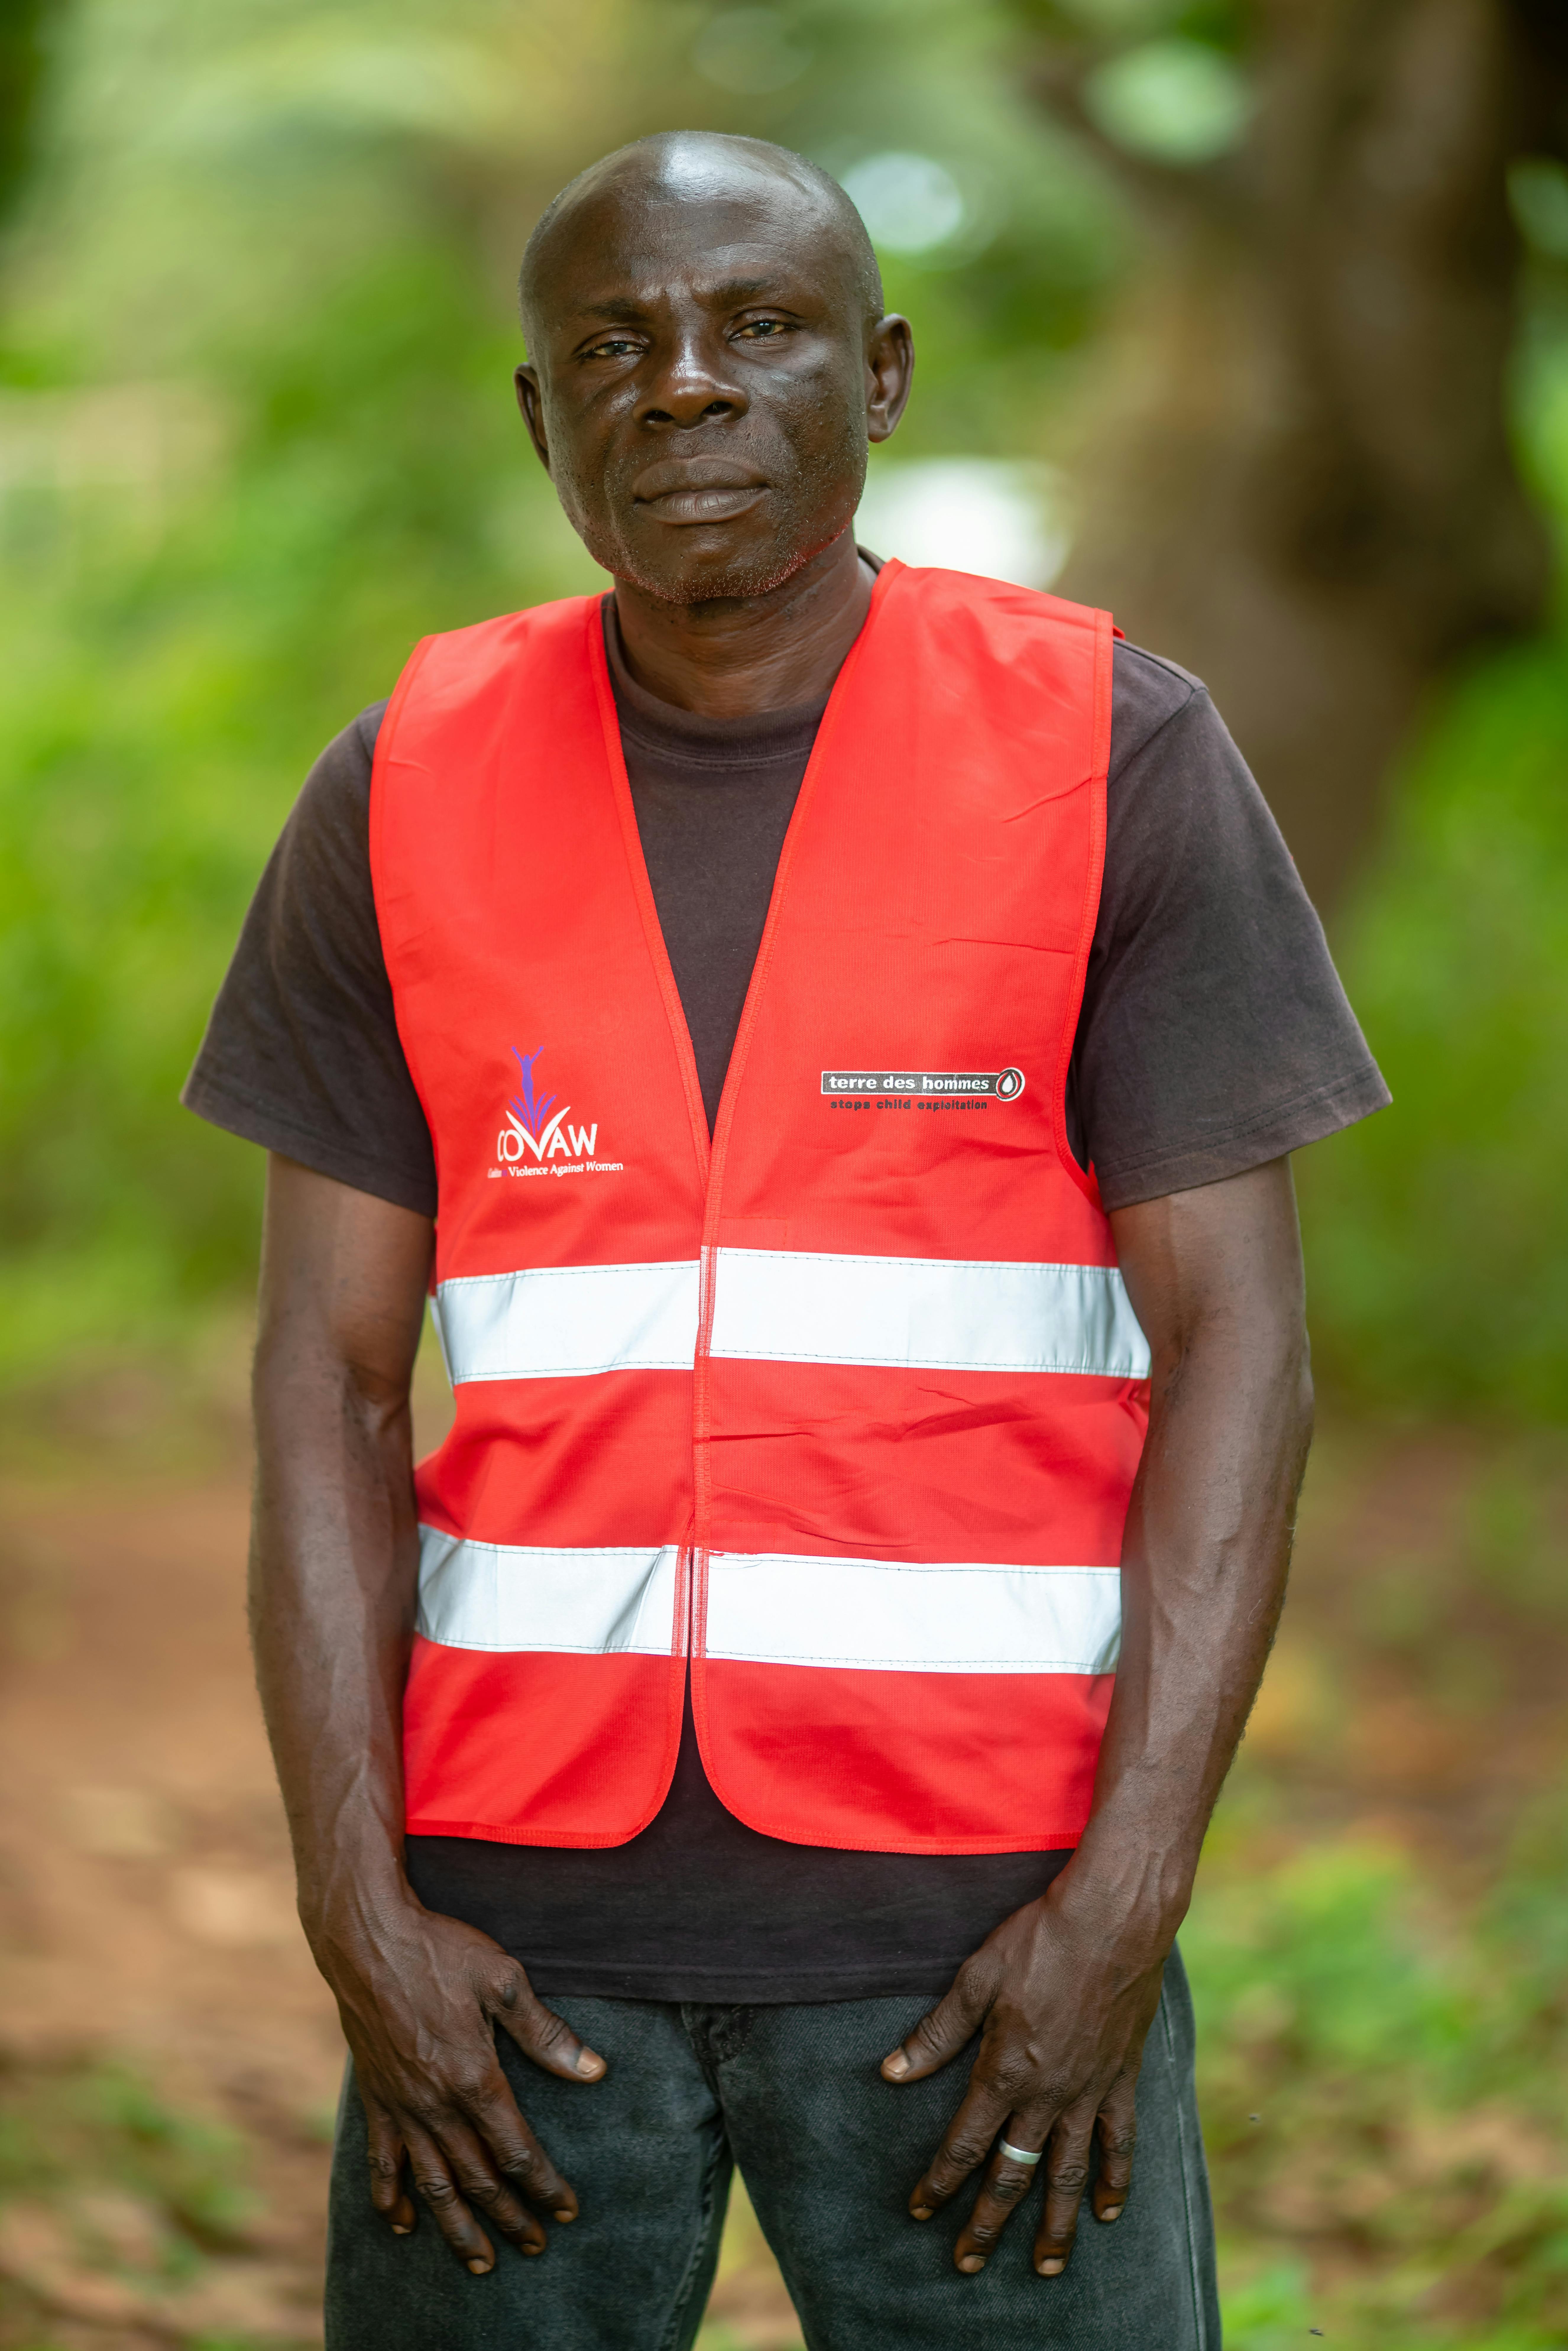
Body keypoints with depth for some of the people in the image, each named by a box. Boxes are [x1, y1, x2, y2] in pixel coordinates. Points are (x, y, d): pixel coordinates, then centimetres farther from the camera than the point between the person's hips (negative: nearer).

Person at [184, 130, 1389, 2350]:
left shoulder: (1113, 756, -1)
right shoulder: (405, 792, 5)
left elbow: (1235, 1346, -3)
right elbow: (329, 1379, 5)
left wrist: (1123, 1910, -10)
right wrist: (358, 1915, -4)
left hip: (972, 1909, -2)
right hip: (516, 1899, 2)